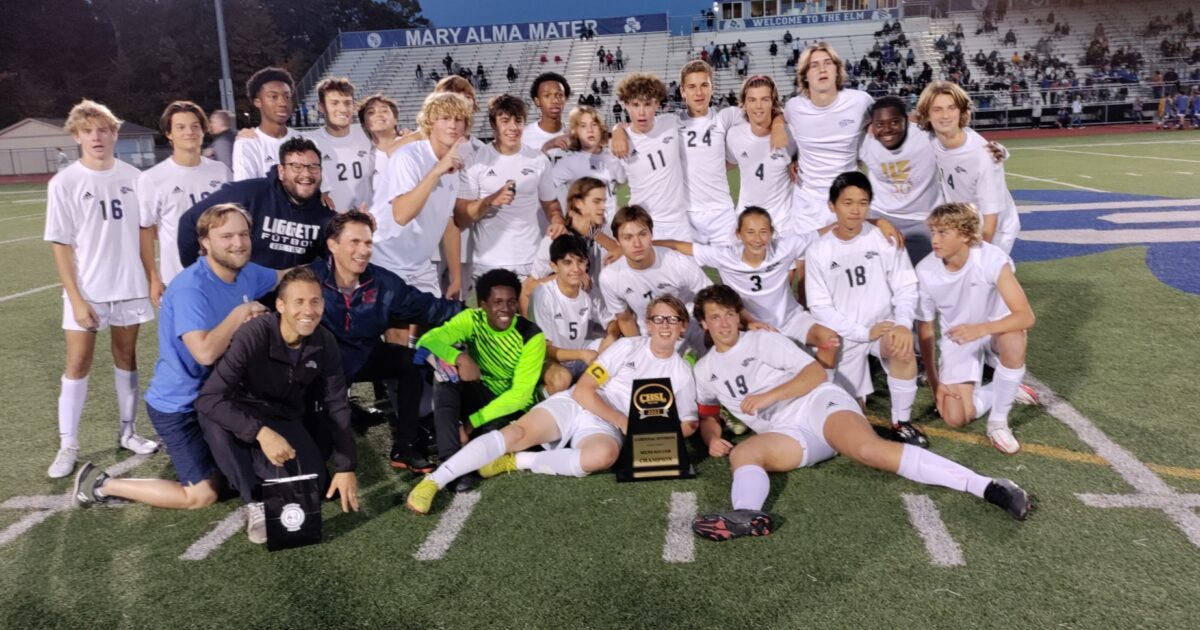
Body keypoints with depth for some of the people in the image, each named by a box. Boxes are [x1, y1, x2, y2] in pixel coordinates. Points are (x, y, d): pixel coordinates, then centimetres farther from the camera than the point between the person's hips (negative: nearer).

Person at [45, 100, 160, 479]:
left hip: (130, 287, 2)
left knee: (126, 356, 12)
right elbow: (60, 245, -6)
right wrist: (76, 298, -10)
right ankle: (68, 445, 10)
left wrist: (153, 277, 4)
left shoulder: (132, 177, 0)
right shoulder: (64, 183, -6)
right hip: (87, 292, -2)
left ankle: (127, 431, 24)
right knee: (78, 363, 1)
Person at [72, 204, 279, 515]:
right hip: (178, 405, -8)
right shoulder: (190, 288, -28)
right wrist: (239, 313, -26)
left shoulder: (246, 273, -5)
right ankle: (102, 484, 9)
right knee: (202, 496, -4)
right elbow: (205, 352, -38)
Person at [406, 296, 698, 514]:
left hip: (605, 430, 0)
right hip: (574, 406, 0)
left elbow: (688, 424, 11)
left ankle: (518, 462, -21)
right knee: (517, 432, -28)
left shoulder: (682, 374, 9)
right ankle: (433, 481, -28)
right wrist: (623, 422, -12)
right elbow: (583, 391, -3)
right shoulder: (628, 347, 3)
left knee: (603, 455, -38)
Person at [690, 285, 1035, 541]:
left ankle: (987, 486, -37)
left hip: (820, 404, -3)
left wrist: (768, 395, -10)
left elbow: (816, 372, 1)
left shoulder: (763, 340, 6)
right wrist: (712, 437, 5)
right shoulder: (704, 371, 19)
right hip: (787, 433, 4)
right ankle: (749, 515, -58)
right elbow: (707, 415, 29)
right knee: (741, 453, -27)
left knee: (868, 448, -31)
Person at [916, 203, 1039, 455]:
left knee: (1014, 341, -40)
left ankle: (998, 421, -17)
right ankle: (1007, 390, 17)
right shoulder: (925, 271, -21)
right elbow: (924, 327, -9)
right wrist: (933, 381, -9)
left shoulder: (992, 259, -28)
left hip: (995, 328, -1)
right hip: (956, 340, 2)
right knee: (955, 418, -15)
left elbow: (1026, 317, -32)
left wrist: (980, 329, -49)